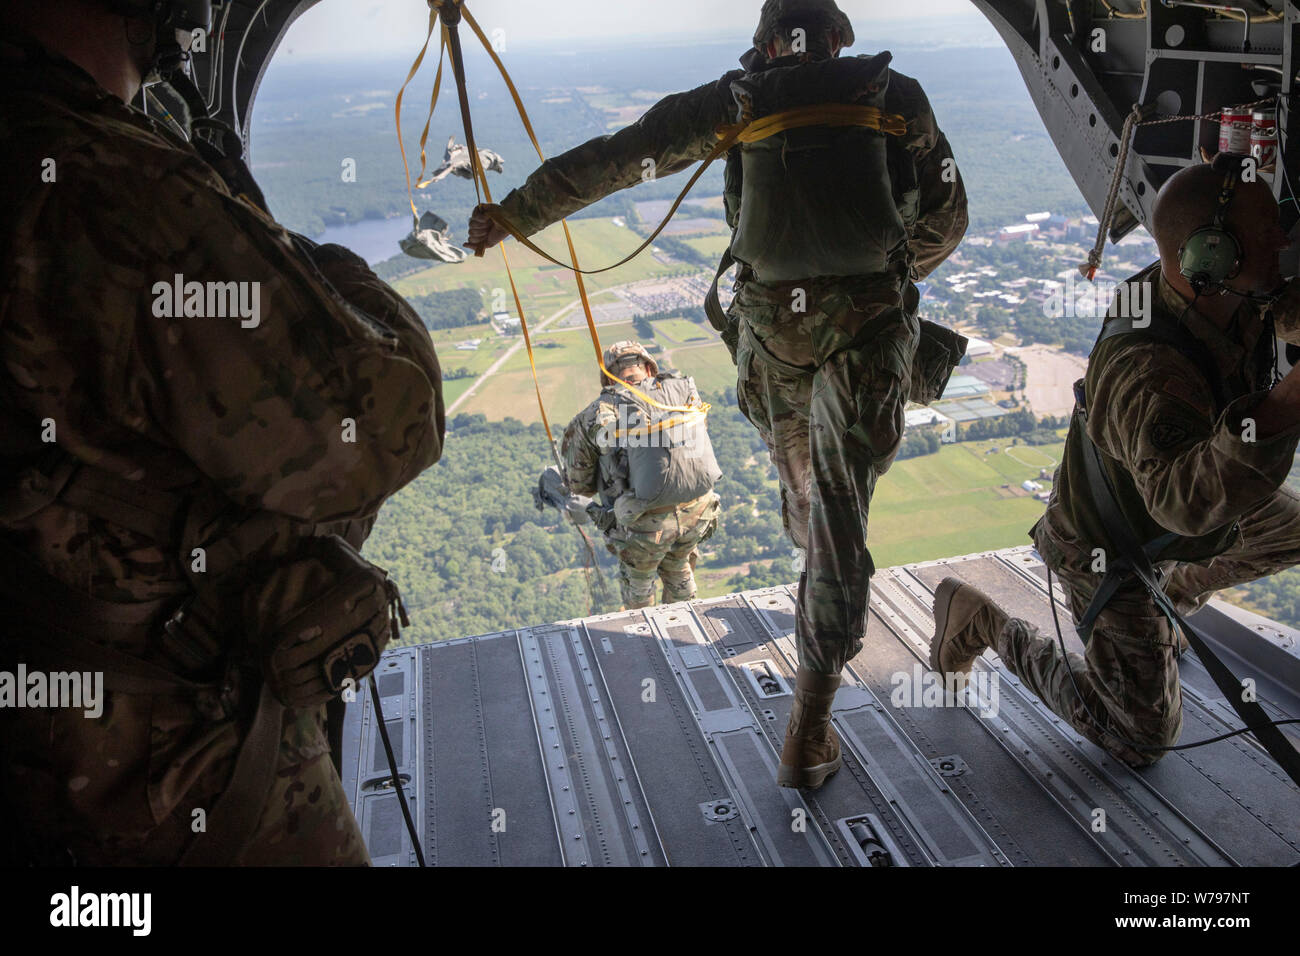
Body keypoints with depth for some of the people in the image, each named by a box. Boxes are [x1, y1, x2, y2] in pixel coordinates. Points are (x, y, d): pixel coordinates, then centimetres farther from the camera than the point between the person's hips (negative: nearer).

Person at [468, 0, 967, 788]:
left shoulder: (737, 99, 8)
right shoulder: (897, 97, 9)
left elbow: (609, 158, 9)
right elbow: (946, 219, 18)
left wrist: (516, 214, 18)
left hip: (771, 324, 2)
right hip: (869, 326, -1)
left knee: (801, 476, 27)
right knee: (839, 507, -4)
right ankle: (809, 732, -6)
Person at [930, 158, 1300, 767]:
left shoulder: (1239, 299, -16)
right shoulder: (1147, 373, -44)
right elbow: (1188, 500, -57)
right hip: (1109, 551, -8)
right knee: (1142, 739, 4)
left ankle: (1172, 590, 41)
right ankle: (985, 626, 12)